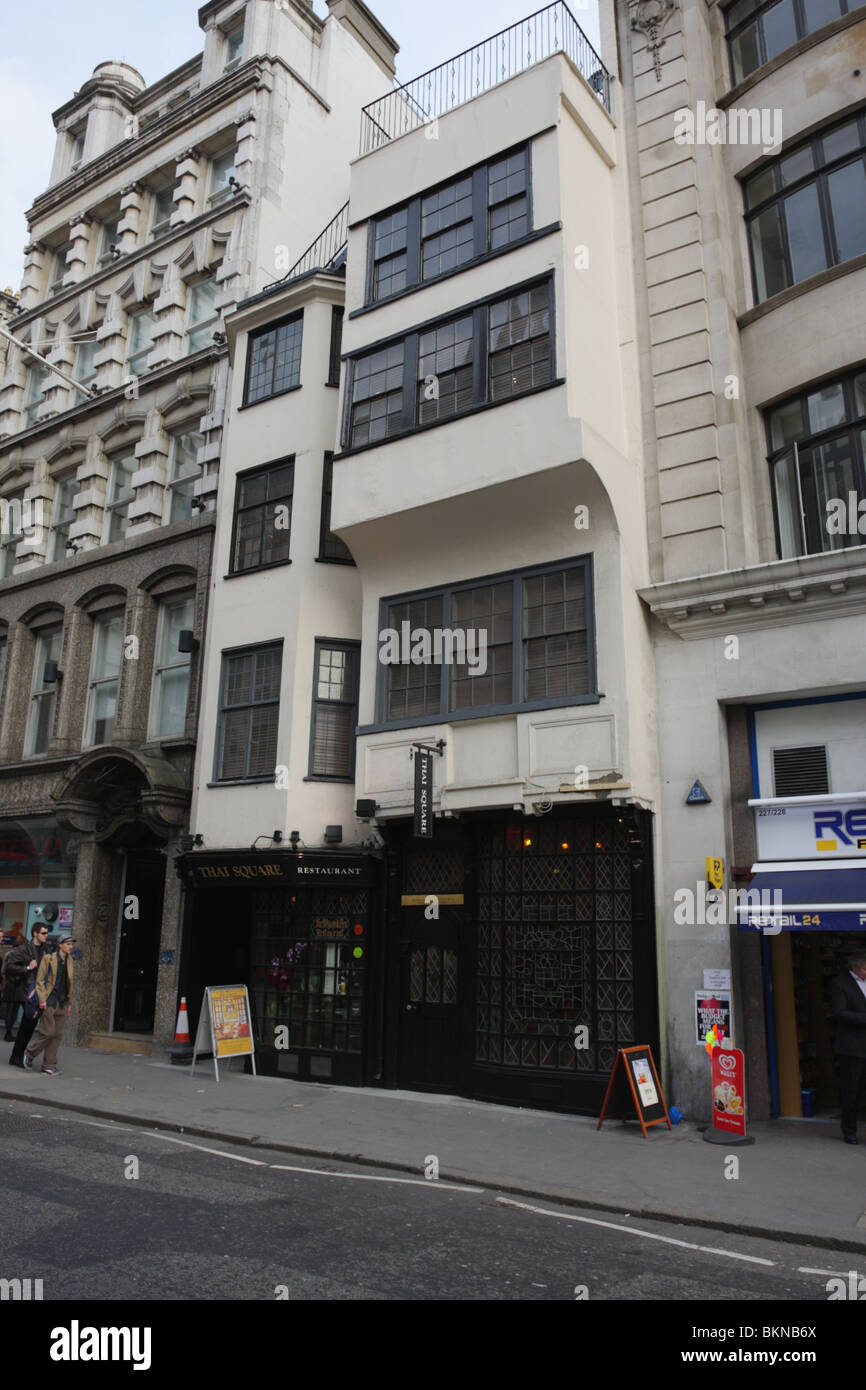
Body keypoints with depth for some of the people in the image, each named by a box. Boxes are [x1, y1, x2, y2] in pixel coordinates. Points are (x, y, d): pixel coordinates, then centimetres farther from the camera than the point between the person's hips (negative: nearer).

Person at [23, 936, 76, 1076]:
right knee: (48, 1032, -9)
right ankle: (30, 1053, 15)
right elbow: (40, 980, -5)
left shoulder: (69, 961, 12)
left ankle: (49, 1065, 11)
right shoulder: (48, 959, -3)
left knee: (58, 1035, 3)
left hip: (62, 1003, 5)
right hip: (49, 1002, -5)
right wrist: (42, 999, -12)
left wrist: (69, 1003, 14)